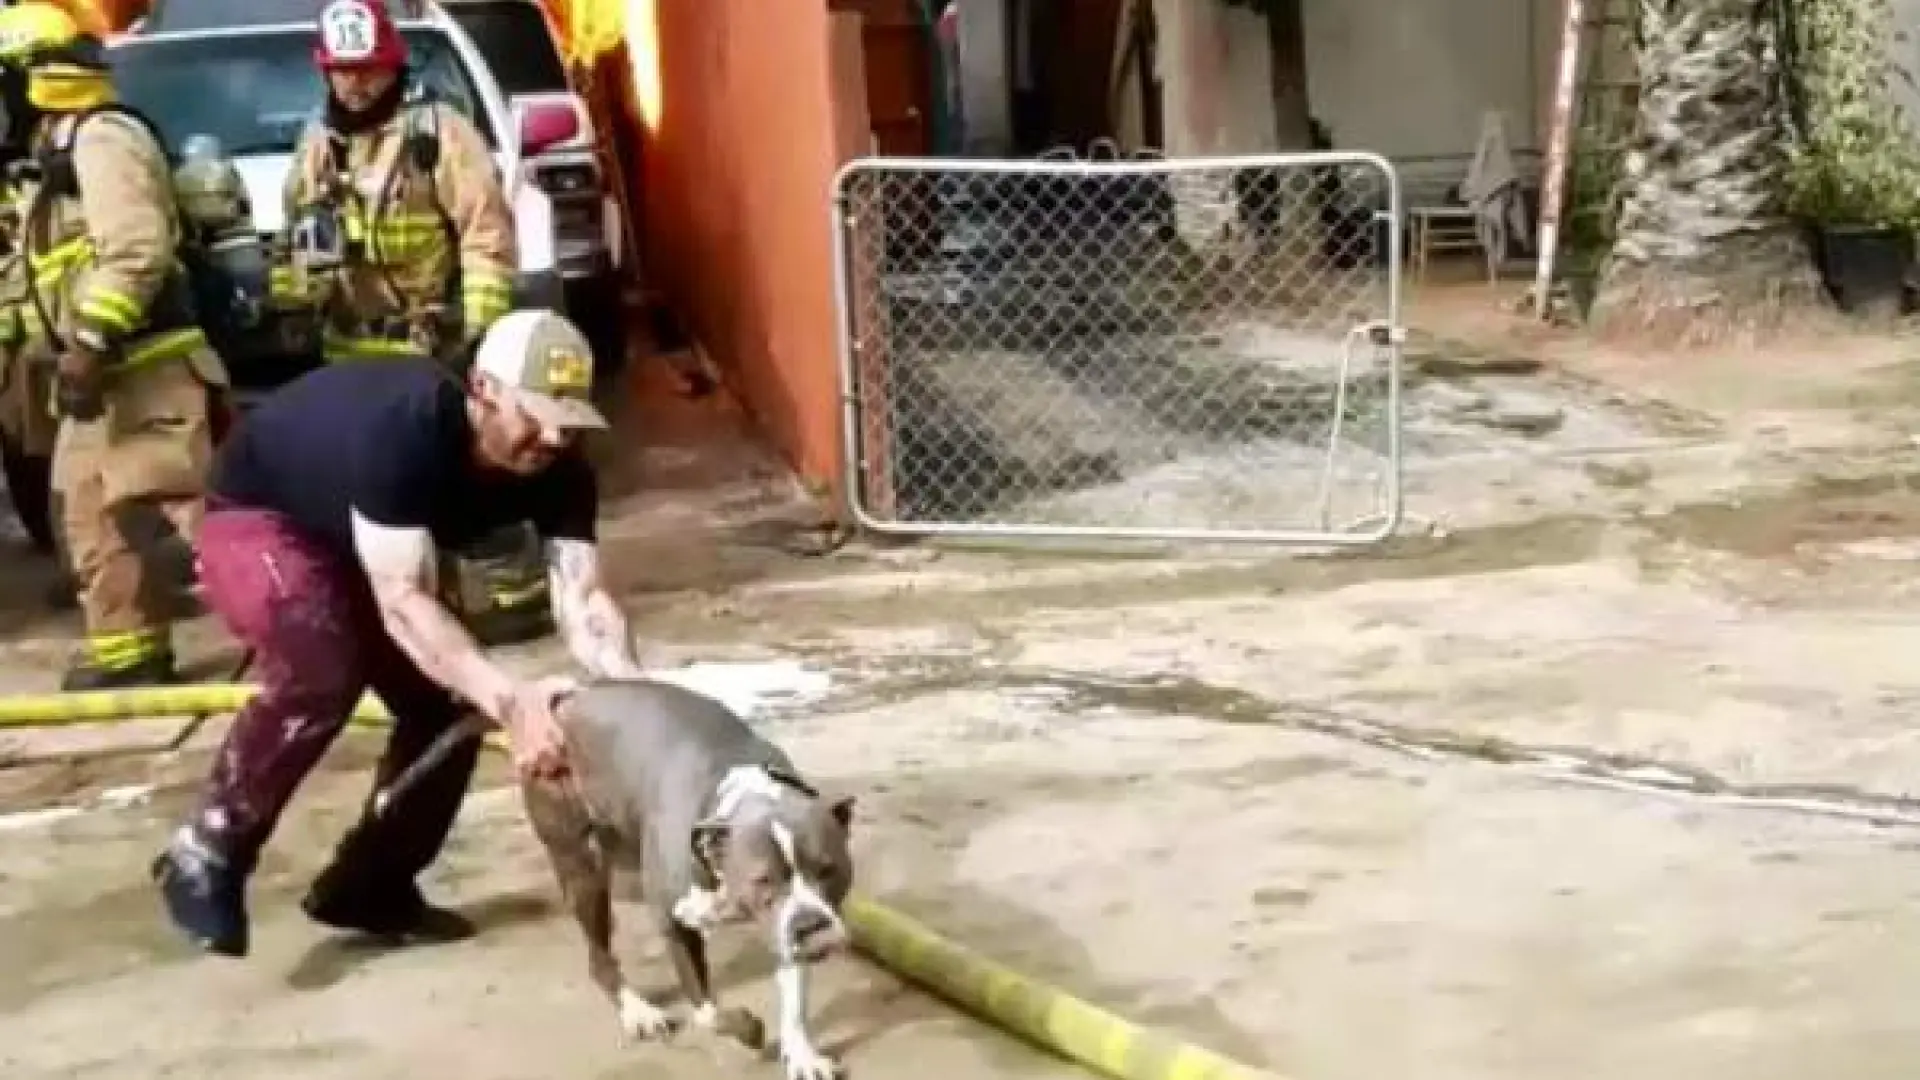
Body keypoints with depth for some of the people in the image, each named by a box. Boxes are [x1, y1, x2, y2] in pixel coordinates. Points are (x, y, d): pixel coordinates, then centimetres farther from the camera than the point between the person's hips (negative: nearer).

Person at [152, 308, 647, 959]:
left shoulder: (560, 469, -21)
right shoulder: (403, 426, -40)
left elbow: (582, 598, -29)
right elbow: (402, 603, -44)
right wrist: (509, 700, -55)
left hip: (365, 544, 7)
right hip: (258, 520, -7)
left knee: (450, 701, -5)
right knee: (320, 670, -33)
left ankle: (369, 886, 15)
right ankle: (207, 855, -14)